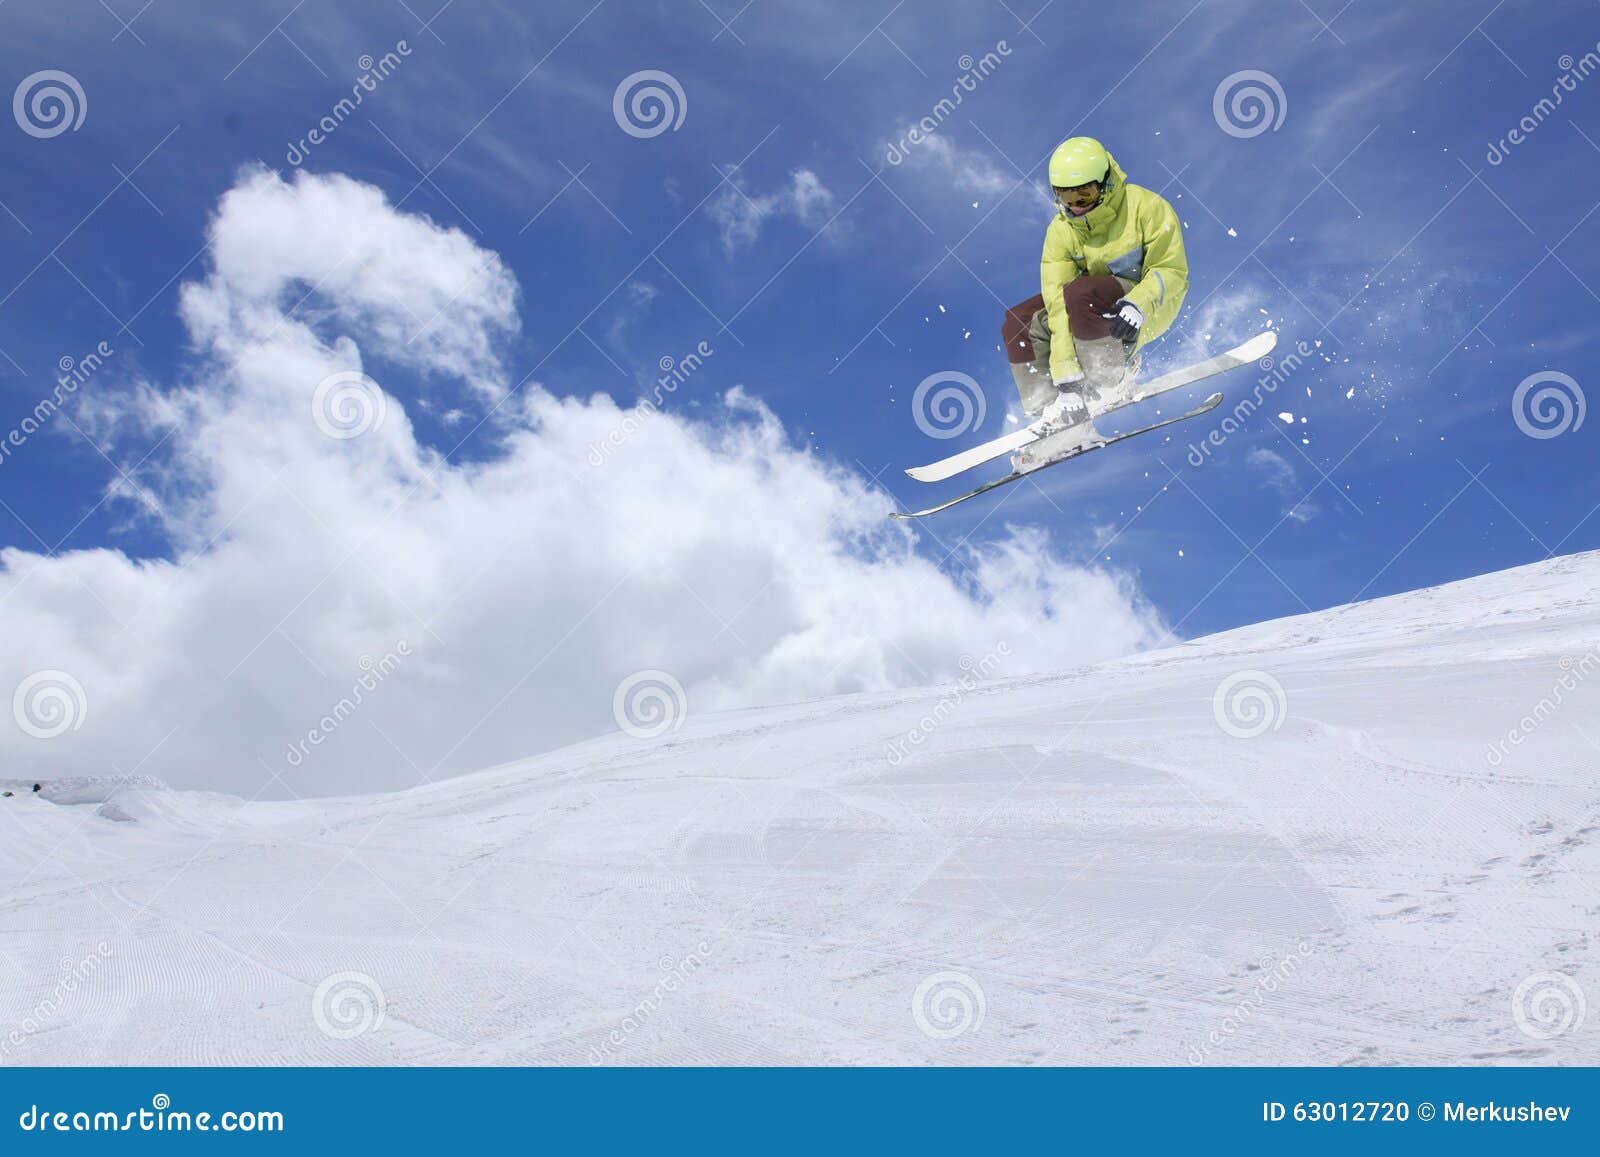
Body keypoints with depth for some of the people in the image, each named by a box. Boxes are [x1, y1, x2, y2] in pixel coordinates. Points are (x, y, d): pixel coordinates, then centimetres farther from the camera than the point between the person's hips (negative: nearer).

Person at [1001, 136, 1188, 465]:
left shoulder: (1147, 207, -19)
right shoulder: (1061, 230, -9)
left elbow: (1171, 271, -17)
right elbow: (1057, 301, -17)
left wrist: (1138, 304, -40)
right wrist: (1066, 376, -26)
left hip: (1153, 302, -6)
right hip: (1102, 305, 6)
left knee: (1079, 294, -36)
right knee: (1018, 325, -11)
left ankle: (1117, 375, -14)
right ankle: (1060, 420, -14)